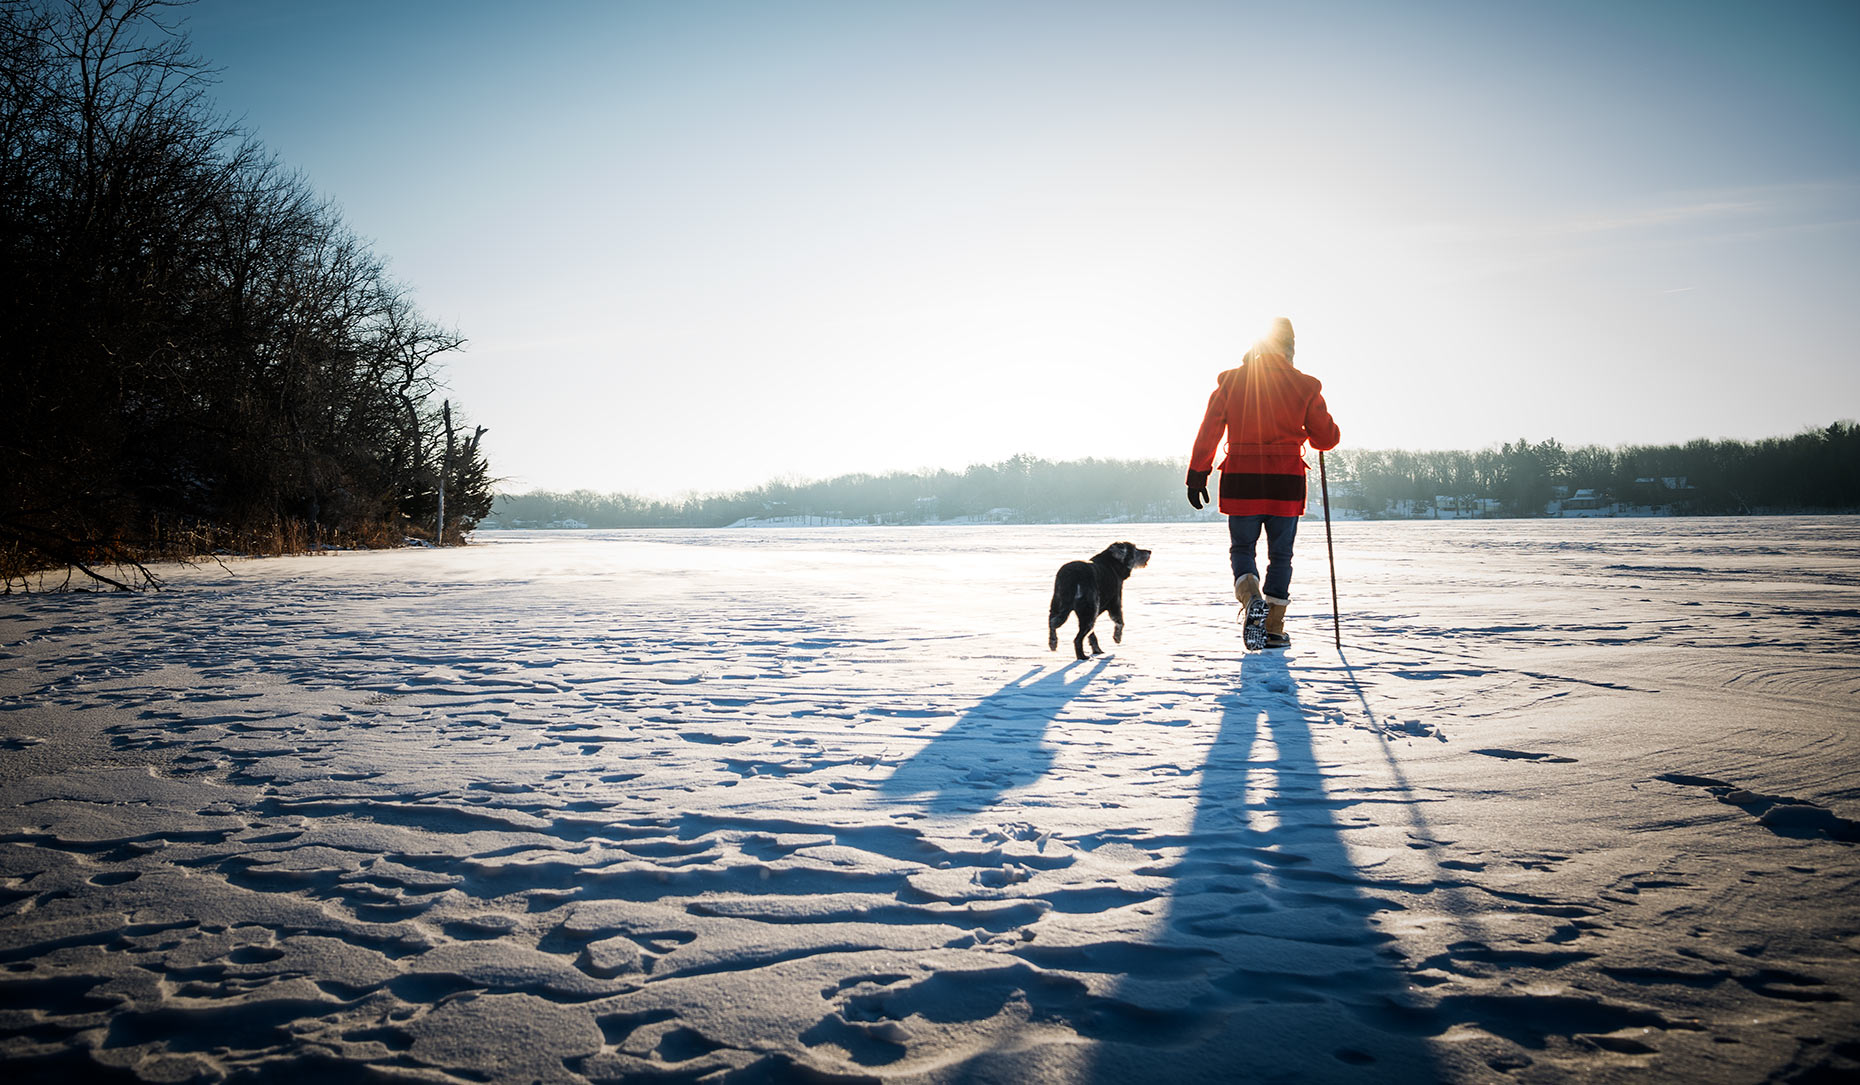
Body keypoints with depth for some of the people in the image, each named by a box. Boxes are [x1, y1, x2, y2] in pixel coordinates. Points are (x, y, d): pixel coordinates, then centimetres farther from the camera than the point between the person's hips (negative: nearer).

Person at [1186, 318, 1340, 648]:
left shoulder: (1231, 380, 2)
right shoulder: (1305, 386, 0)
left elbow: (1209, 430, -2)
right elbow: (1327, 438, 3)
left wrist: (1197, 475, 0)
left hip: (1240, 481, 0)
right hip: (1287, 484, 0)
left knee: (1242, 549, 13)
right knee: (1280, 555, 12)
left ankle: (1251, 600, -16)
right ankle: (1274, 630, 14)